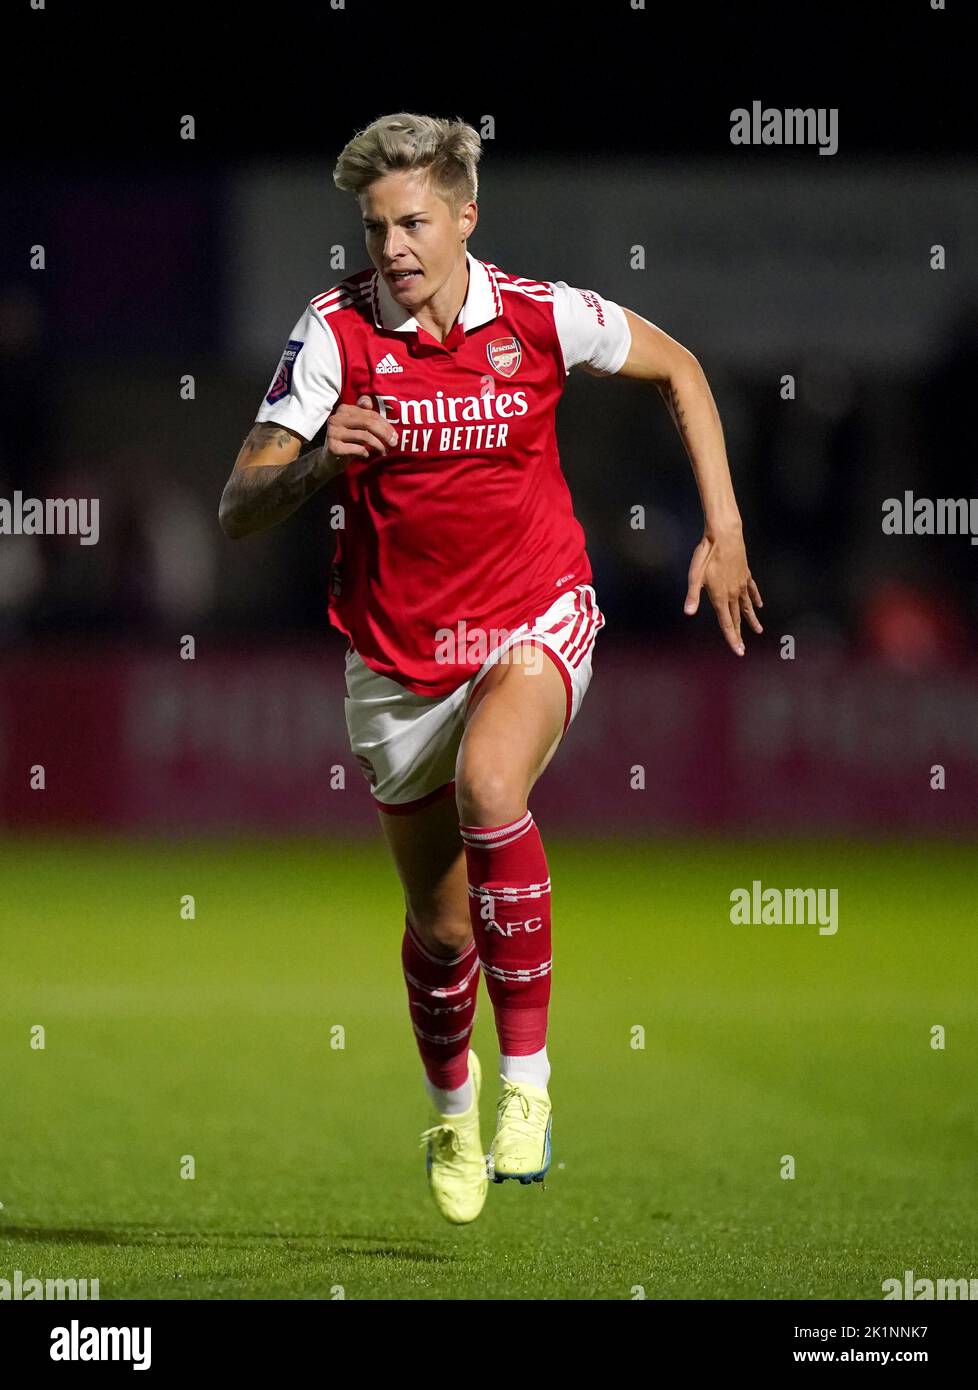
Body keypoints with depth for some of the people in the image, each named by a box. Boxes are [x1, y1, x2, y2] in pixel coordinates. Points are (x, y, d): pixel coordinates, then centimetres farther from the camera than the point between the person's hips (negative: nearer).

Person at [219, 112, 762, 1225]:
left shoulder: (541, 316, -11)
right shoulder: (336, 331, -13)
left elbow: (677, 370, 9)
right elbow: (237, 509, -17)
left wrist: (723, 532, 4)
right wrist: (318, 463, -38)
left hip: (534, 623, -2)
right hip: (399, 658, 2)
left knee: (488, 789, -34)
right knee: (440, 924, 10)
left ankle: (526, 1074, -22)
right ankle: (450, 1103, 43)